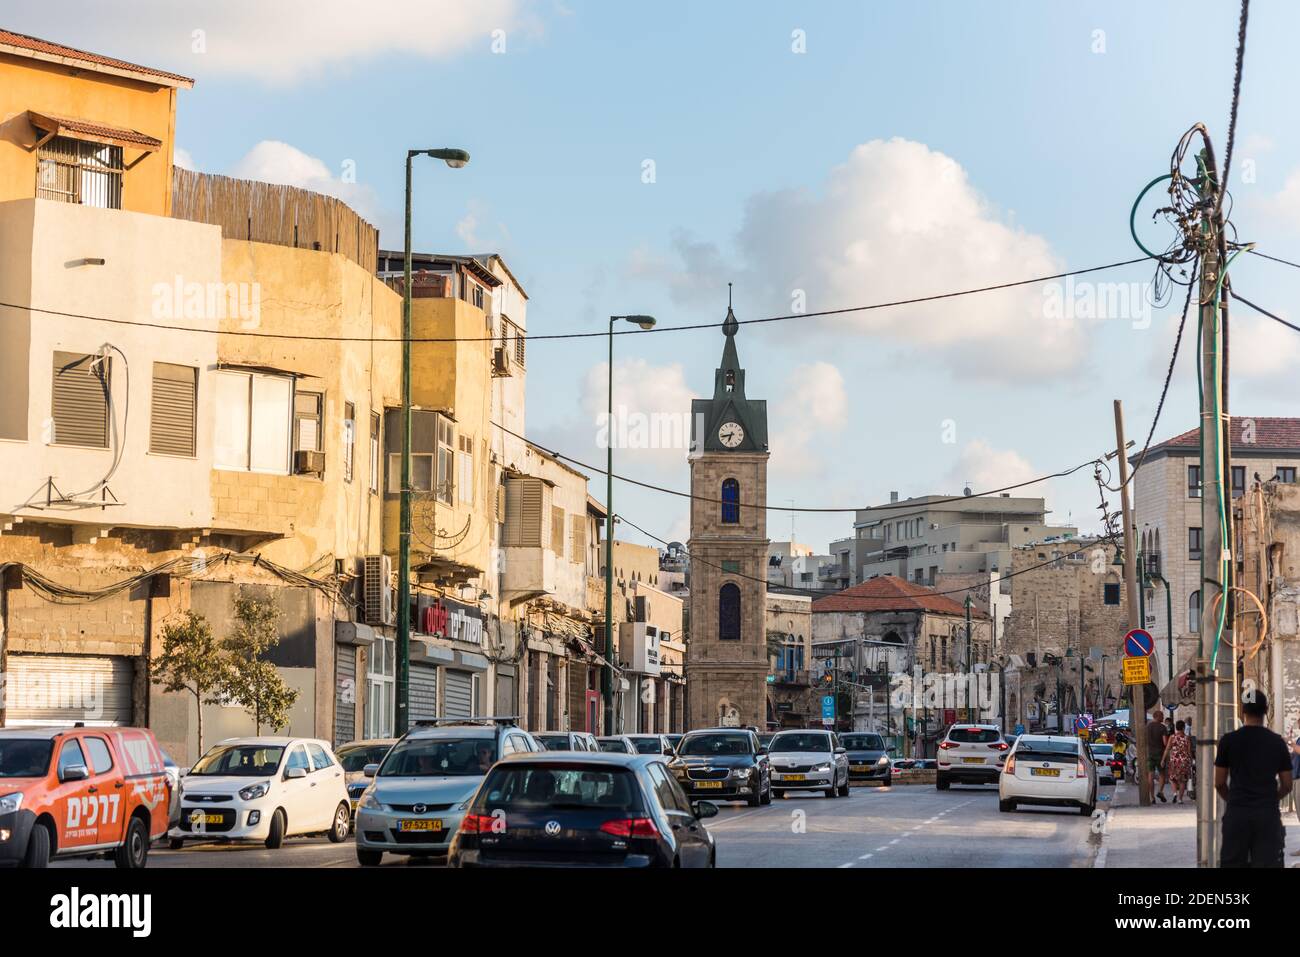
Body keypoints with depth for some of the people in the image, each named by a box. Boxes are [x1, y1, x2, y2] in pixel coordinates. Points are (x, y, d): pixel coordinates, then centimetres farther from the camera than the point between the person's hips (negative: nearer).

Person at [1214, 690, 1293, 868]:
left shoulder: (1229, 740, -2)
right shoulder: (1277, 742, 3)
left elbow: (1219, 783, 1)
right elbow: (1286, 786, 6)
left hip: (1237, 813, -1)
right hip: (1268, 814, 1)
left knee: (1232, 863, 4)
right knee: (1268, 863, 1)